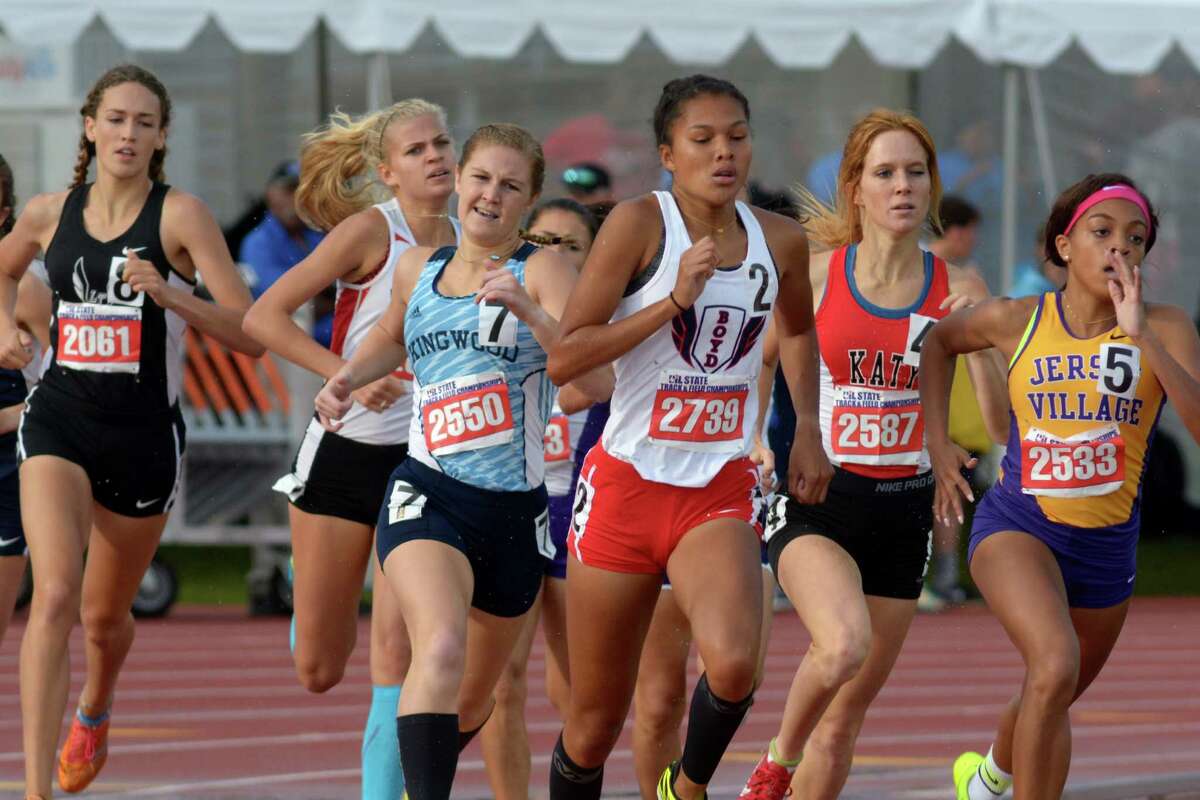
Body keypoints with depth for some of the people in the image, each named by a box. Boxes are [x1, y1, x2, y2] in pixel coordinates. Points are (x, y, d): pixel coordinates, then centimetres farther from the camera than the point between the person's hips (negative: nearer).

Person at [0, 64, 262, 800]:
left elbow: (250, 334, -13)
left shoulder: (180, 216, -8)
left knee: (105, 613, 17)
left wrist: (169, 295, -27)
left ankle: (94, 711, 53)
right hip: (59, 421, 1)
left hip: (144, 434, -1)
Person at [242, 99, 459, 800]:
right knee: (319, 670, 8)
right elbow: (263, 317, -13)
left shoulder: (467, 242, 4)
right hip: (345, 451, -2)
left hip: (426, 456, 2)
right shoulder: (370, 231, -10)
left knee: (397, 649, -14)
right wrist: (347, 376, -21)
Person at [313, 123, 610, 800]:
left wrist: (530, 312, -32)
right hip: (428, 496, 0)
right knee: (442, 648, -29)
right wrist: (348, 378, 13)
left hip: (514, 513, 0)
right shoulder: (418, 269, 8)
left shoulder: (541, 272, -4)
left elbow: (597, 382, -19)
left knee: (472, 701, 17)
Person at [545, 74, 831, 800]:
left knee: (733, 664, -26)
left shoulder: (781, 242, 4)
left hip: (720, 491, 2)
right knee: (596, 720, 5)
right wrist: (674, 301, -20)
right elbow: (564, 359, -14)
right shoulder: (640, 224, -9)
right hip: (627, 486, -2)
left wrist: (807, 430, 16)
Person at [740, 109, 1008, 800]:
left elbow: (1002, 418, -4)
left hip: (903, 510, 3)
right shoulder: (814, 275, -3)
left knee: (845, 717, 7)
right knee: (844, 644, -31)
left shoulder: (959, 290, 0)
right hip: (817, 501, -3)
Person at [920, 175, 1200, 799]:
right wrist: (937, 444, 9)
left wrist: (1141, 335, -29)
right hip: (1017, 527, -2)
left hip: (1107, 546, 2)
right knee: (1055, 666, -32)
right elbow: (940, 340, 18)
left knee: (1049, 707, 23)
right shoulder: (1017, 321, -5)